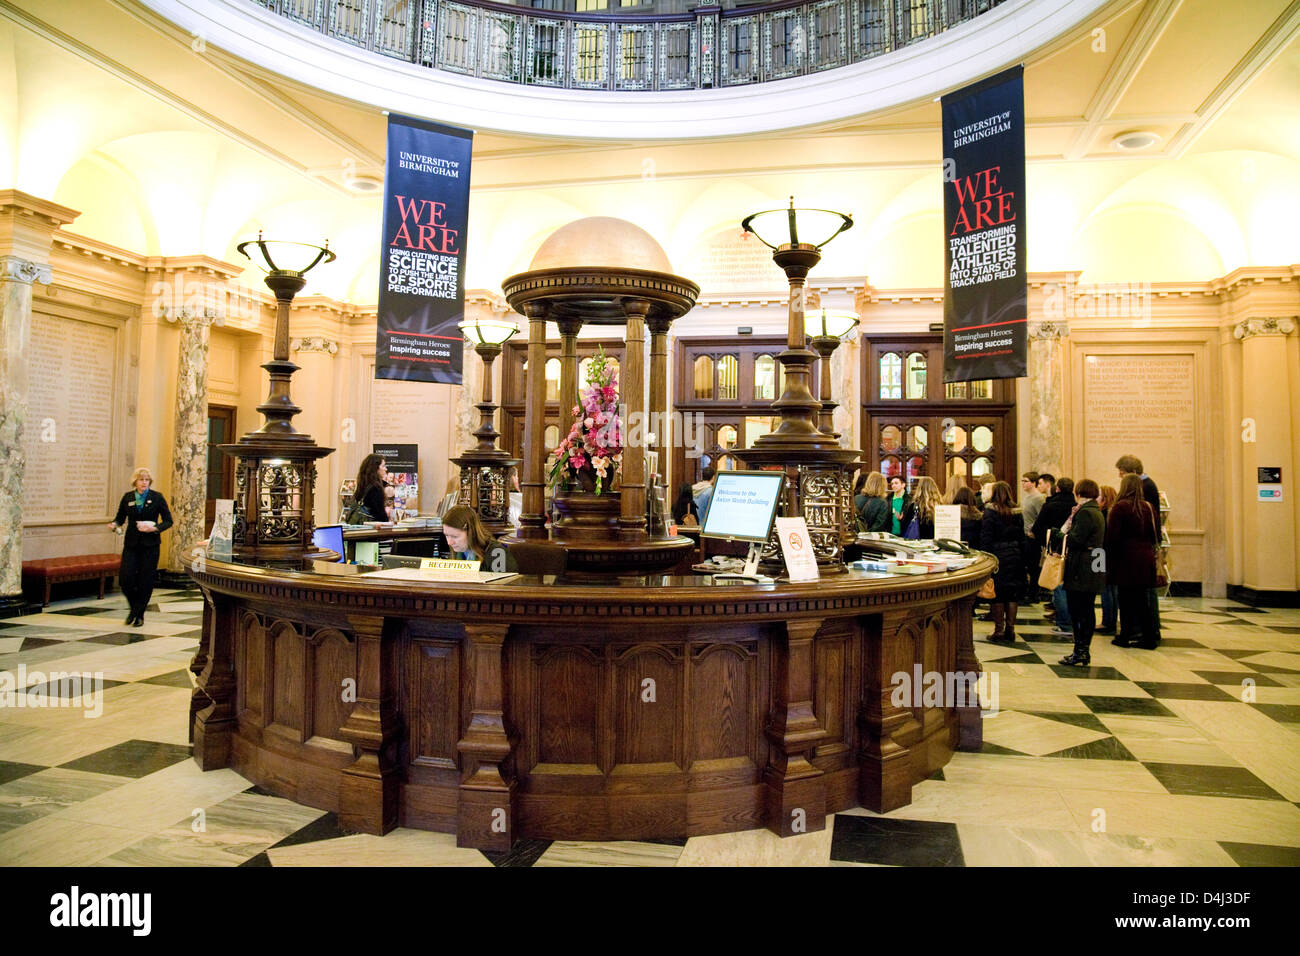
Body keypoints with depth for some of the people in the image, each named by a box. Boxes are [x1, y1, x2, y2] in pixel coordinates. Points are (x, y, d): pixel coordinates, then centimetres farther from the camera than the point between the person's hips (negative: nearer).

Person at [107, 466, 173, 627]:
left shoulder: (157, 497, 0)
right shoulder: (127, 497, 6)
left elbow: (168, 521, 1)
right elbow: (120, 518, 12)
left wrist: (155, 528, -16)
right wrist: (114, 524, -10)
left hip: (150, 544, -2)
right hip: (131, 544, 2)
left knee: (145, 581, 1)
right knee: (125, 578, -7)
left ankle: (139, 614, 16)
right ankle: (134, 607, 20)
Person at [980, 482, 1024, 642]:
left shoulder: (990, 512, -8)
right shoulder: (1016, 512, 6)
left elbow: (985, 538, -11)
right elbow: (1022, 538, 9)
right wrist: (1021, 556, 13)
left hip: (997, 556, -4)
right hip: (1014, 556, 4)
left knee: (997, 595, 2)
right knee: (1012, 594, 9)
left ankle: (999, 630, 5)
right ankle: (1010, 630, 12)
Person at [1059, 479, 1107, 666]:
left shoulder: (1085, 513, -14)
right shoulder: (1097, 513, 17)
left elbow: (1075, 540, -19)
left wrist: (1066, 534, 1)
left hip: (1081, 571, -10)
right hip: (1094, 569, 10)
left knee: (1077, 611, -5)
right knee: (1087, 611, 12)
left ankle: (1080, 653, -3)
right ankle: (1084, 651, 18)